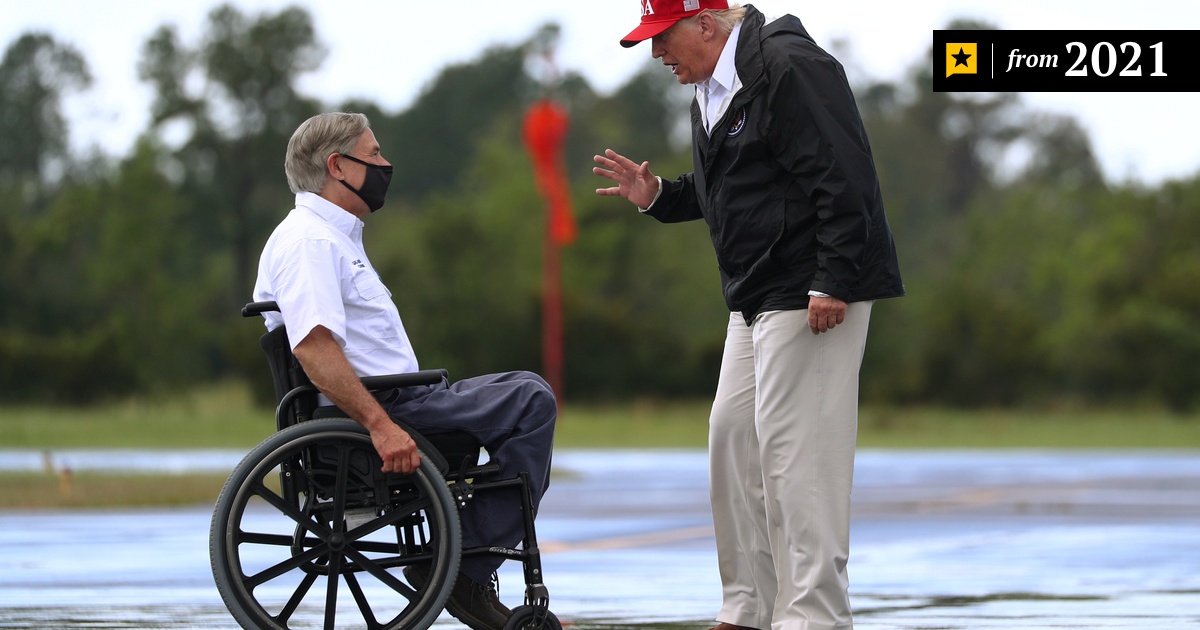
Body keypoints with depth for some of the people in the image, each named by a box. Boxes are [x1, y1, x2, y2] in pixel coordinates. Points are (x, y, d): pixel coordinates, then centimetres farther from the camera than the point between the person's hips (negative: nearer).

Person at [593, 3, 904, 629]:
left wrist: (831, 283, -24)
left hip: (814, 296, -11)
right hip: (756, 297, 11)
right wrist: (656, 195, 10)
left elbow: (844, 178, -21)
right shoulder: (710, 90, 16)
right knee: (733, 436, 12)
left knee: (793, 449, -10)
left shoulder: (788, 67, -16)